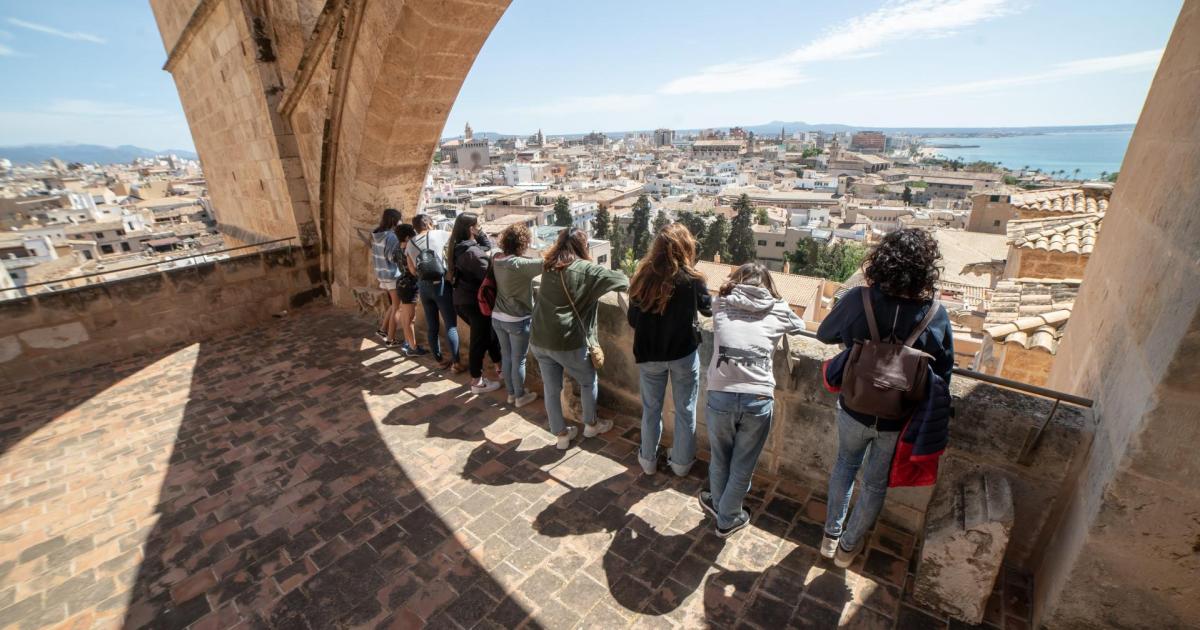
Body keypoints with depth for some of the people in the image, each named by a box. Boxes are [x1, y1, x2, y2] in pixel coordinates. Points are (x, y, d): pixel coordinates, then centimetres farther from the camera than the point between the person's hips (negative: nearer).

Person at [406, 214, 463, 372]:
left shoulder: (410, 243, 9)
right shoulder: (438, 234, -3)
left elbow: (412, 270, 8)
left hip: (423, 286, 5)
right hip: (441, 284, -5)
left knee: (432, 326, 12)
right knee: (451, 325, 1)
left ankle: (439, 360, 23)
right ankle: (456, 363, 3)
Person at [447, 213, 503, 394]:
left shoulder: (460, 248, 7)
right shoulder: (473, 252, -24)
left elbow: (488, 246, 12)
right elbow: (489, 276, -25)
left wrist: (480, 233, 0)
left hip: (463, 300, 10)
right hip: (475, 302, -10)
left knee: (488, 334, 21)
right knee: (479, 341, 4)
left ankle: (500, 369, 33)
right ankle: (477, 382, 16)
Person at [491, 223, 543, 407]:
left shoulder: (496, 259, -3)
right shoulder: (519, 264, -26)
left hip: (497, 317, 7)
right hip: (518, 320, -7)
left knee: (506, 357, 19)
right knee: (519, 360, 10)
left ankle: (511, 393, 34)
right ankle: (520, 396, 26)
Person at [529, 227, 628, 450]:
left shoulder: (548, 267, 8)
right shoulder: (585, 269, -8)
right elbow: (618, 279, -5)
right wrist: (628, 283, 20)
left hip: (539, 339, 5)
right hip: (567, 342, -5)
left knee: (551, 388, 15)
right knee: (588, 381, 19)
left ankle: (561, 434, 29)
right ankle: (590, 425, 36)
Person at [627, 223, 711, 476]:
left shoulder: (642, 277, -9)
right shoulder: (691, 279, -15)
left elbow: (632, 320, -2)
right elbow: (708, 308, 5)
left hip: (649, 354, 2)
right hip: (684, 353, -2)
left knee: (651, 408, 19)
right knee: (685, 409, 17)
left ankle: (648, 460, 34)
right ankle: (681, 462, 32)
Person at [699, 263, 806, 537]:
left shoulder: (721, 305, 9)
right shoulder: (778, 311, 10)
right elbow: (800, 326, 32)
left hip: (721, 395, 1)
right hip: (759, 399, 0)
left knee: (719, 459, 26)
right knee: (742, 466, 21)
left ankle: (719, 505, 51)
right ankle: (727, 519, 42)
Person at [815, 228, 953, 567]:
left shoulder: (857, 300, -22)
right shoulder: (936, 315, -19)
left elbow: (824, 334, -4)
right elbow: (943, 374, -6)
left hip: (854, 410, 0)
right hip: (899, 422, 0)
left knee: (846, 463, 28)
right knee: (875, 484, 21)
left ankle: (831, 535, 42)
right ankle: (848, 546, 42)